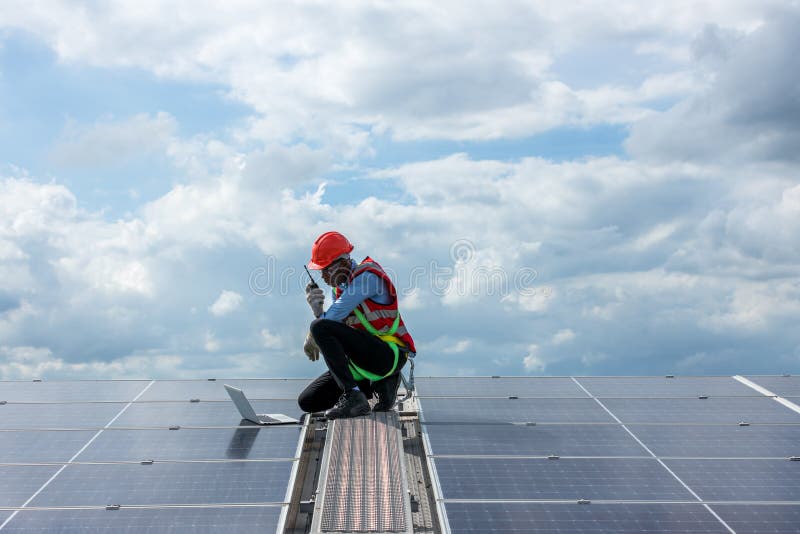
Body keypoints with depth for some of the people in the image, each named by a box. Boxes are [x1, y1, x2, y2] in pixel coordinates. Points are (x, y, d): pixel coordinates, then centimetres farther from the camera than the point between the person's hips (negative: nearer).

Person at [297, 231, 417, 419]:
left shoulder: (367, 275, -16)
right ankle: (379, 383, 6)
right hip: (364, 356, 10)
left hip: (389, 355, -10)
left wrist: (311, 339, -3)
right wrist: (316, 307, -13)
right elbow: (334, 322, 7)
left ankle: (353, 396, -26)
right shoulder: (340, 286, 13)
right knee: (307, 402, 5)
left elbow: (333, 318, -20)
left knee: (321, 328, -27)